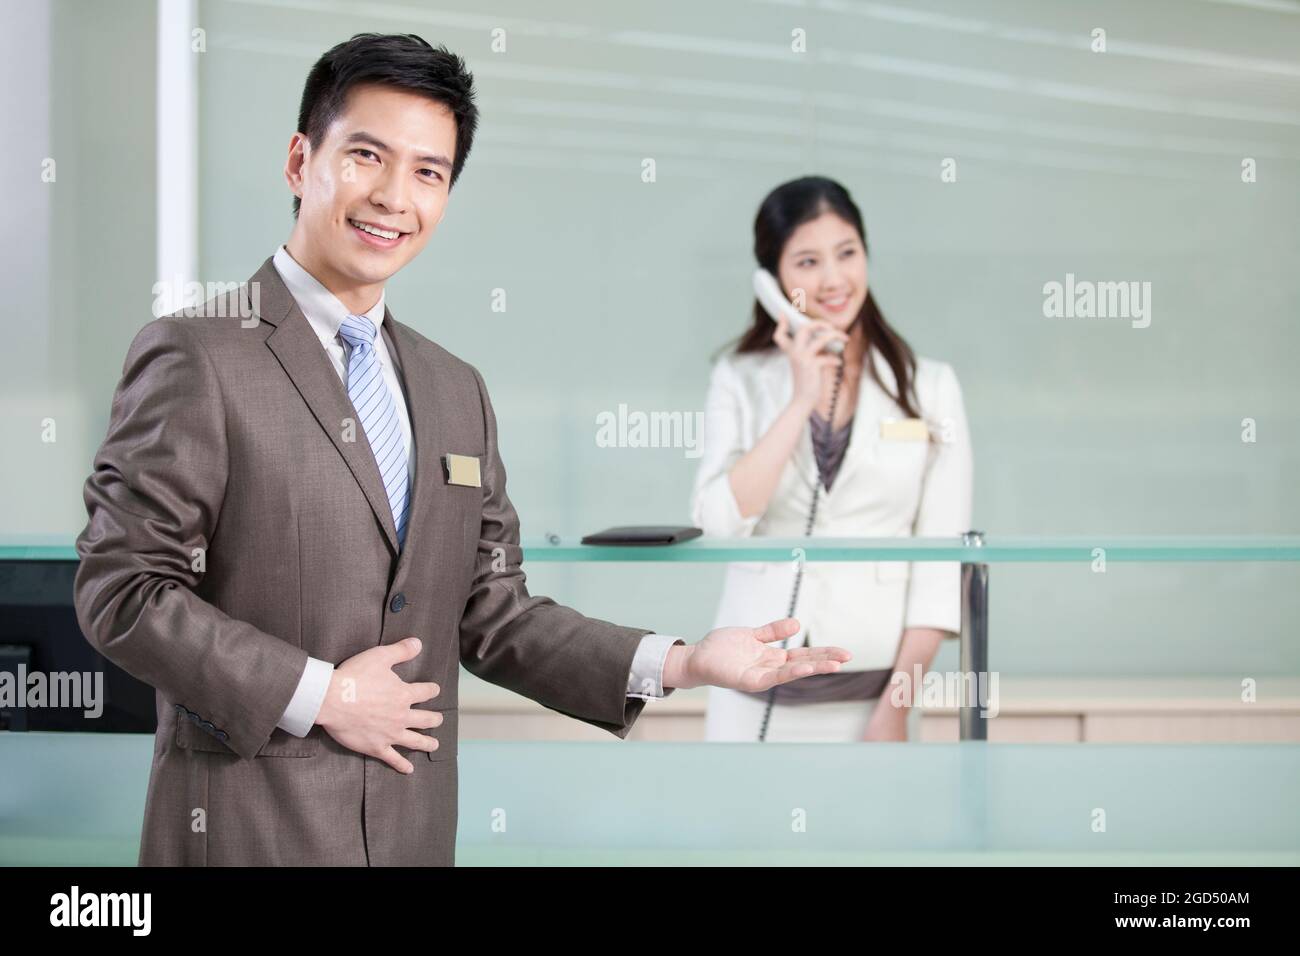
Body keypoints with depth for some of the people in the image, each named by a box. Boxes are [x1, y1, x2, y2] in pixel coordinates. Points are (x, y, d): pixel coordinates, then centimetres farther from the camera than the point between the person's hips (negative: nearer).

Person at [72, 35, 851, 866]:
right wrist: (319, 695, -15)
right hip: (250, 828, -6)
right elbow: (121, 588, -12)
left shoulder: (458, 392, 11)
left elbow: (491, 612, 11)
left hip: (416, 827, 6)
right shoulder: (196, 358, -9)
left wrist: (678, 664, -2)